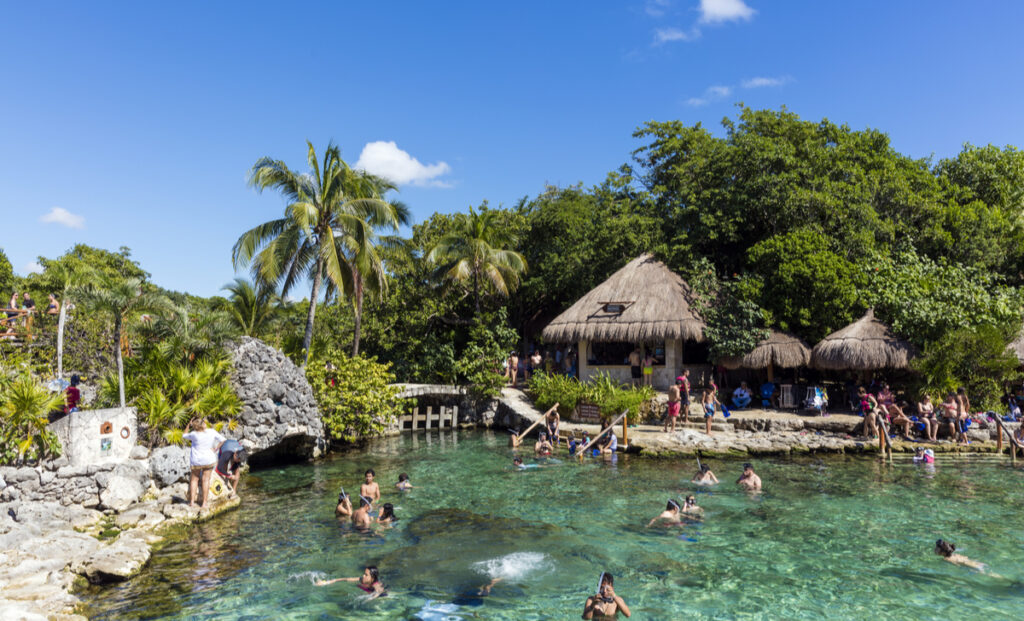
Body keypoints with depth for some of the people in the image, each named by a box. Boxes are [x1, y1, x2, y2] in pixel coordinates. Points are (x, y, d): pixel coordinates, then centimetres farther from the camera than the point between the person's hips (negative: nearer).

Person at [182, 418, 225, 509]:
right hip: (209, 459, 1)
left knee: (194, 479, 17)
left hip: (196, 460, -1)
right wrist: (215, 449, 0)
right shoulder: (212, 432, -10)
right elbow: (222, 440, -4)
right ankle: (204, 503, 5)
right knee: (206, 480, 6)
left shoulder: (193, 434, -15)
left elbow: (183, 437, 3)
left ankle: (192, 501, 13)